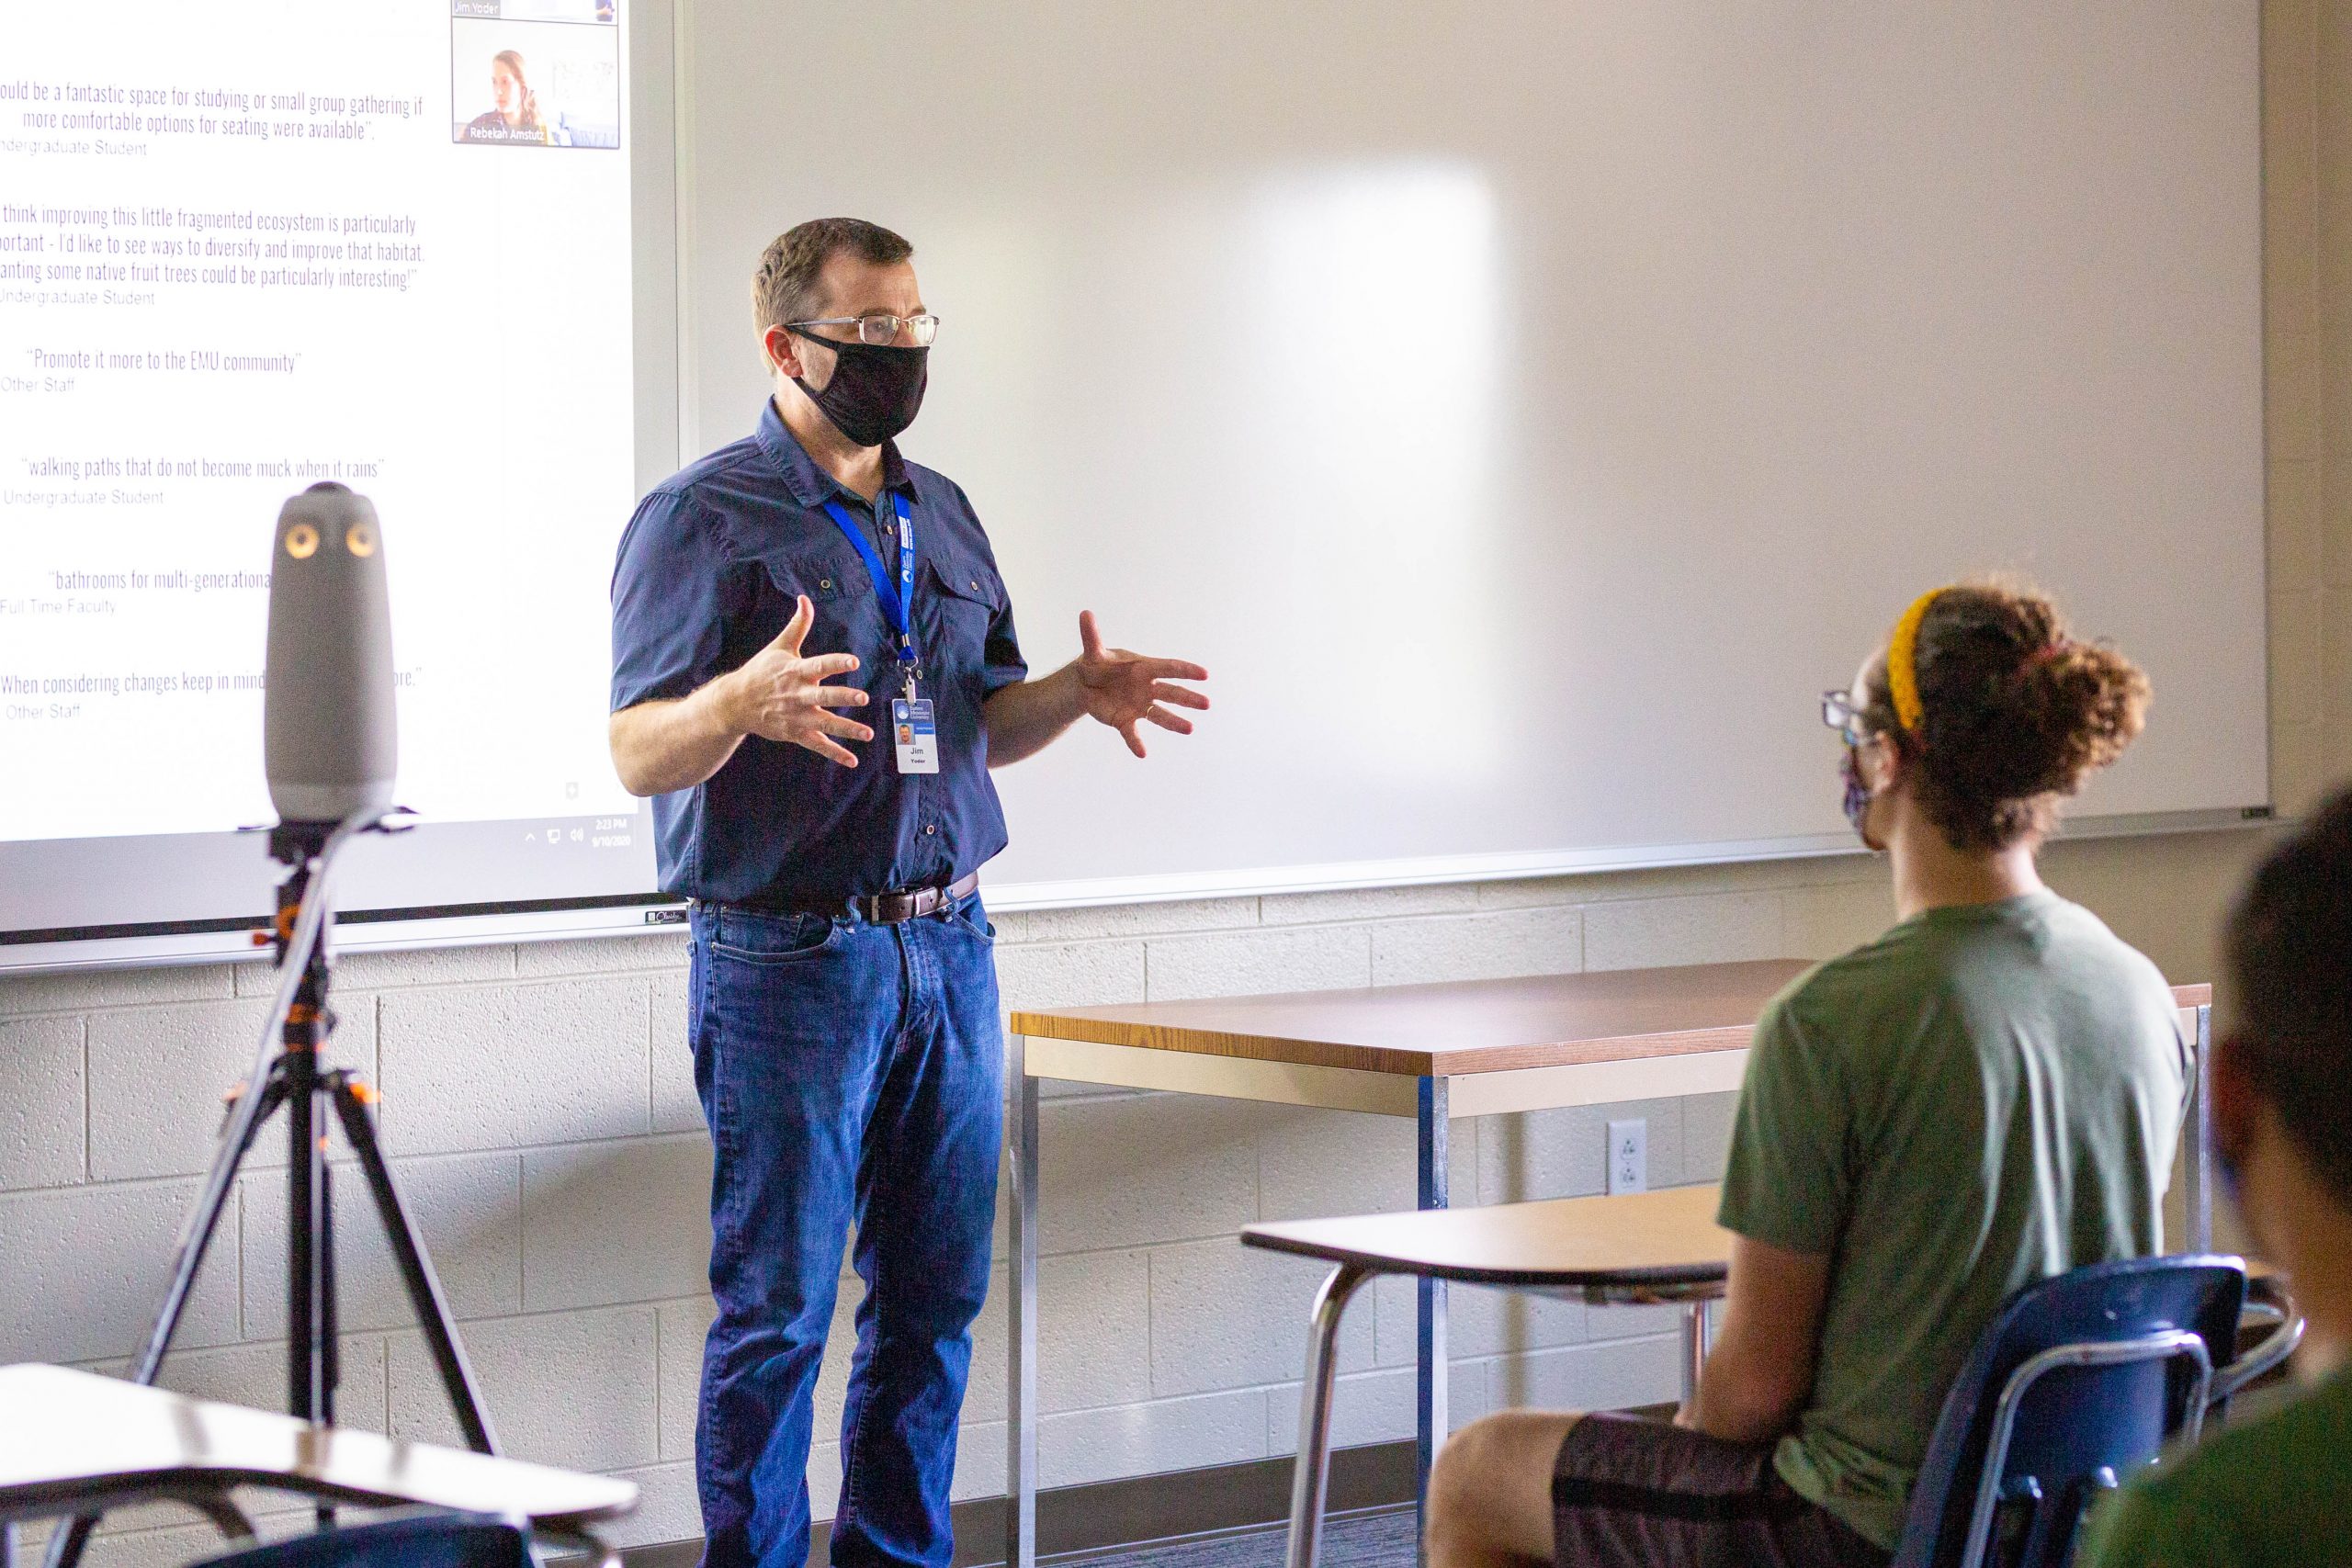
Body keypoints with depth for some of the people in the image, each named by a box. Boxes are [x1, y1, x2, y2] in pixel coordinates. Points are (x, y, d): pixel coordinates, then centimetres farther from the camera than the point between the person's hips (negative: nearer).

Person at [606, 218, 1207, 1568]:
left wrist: (1079, 691, 0)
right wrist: (744, 704, -33)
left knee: (936, 1295, 10)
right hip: (790, 956, -6)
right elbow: (640, 753, -12)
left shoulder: (942, 516, 16)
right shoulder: (706, 518, -6)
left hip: (950, 948, 7)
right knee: (779, 1309, -3)